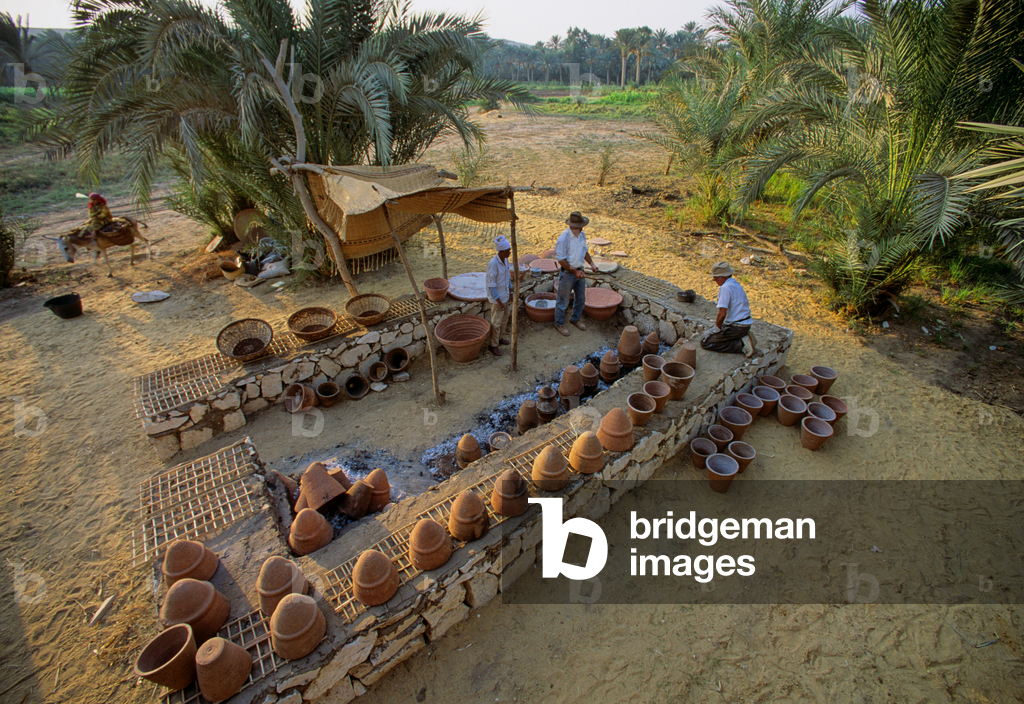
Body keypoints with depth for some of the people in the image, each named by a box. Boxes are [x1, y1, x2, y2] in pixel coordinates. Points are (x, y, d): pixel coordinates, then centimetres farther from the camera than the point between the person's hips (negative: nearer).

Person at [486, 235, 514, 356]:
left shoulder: (505, 260, -1)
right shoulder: (493, 263, -26)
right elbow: (491, 284, -23)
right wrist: (498, 301, -21)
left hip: (505, 295, 8)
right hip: (497, 298, -8)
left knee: (505, 318, 21)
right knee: (496, 322, 4)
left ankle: (499, 337, 42)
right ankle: (494, 345, 18)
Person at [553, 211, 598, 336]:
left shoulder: (582, 235, 1)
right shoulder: (563, 238, -22)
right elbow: (561, 260, -20)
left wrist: (591, 263, 0)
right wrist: (575, 271, -22)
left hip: (579, 270, 7)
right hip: (567, 273, -7)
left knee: (581, 298, 17)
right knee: (563, 301, 5)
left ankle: (576, 319, 38)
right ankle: (559, 324, 22)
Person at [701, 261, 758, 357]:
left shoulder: (725, 287, -18)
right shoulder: (736, 284, 12)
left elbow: (722, 313, -24)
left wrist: (716, 329, -10)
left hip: (736, 327, -10)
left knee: (705, 342, -5)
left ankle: (740, 344, -11)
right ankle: (743, 338, 10)